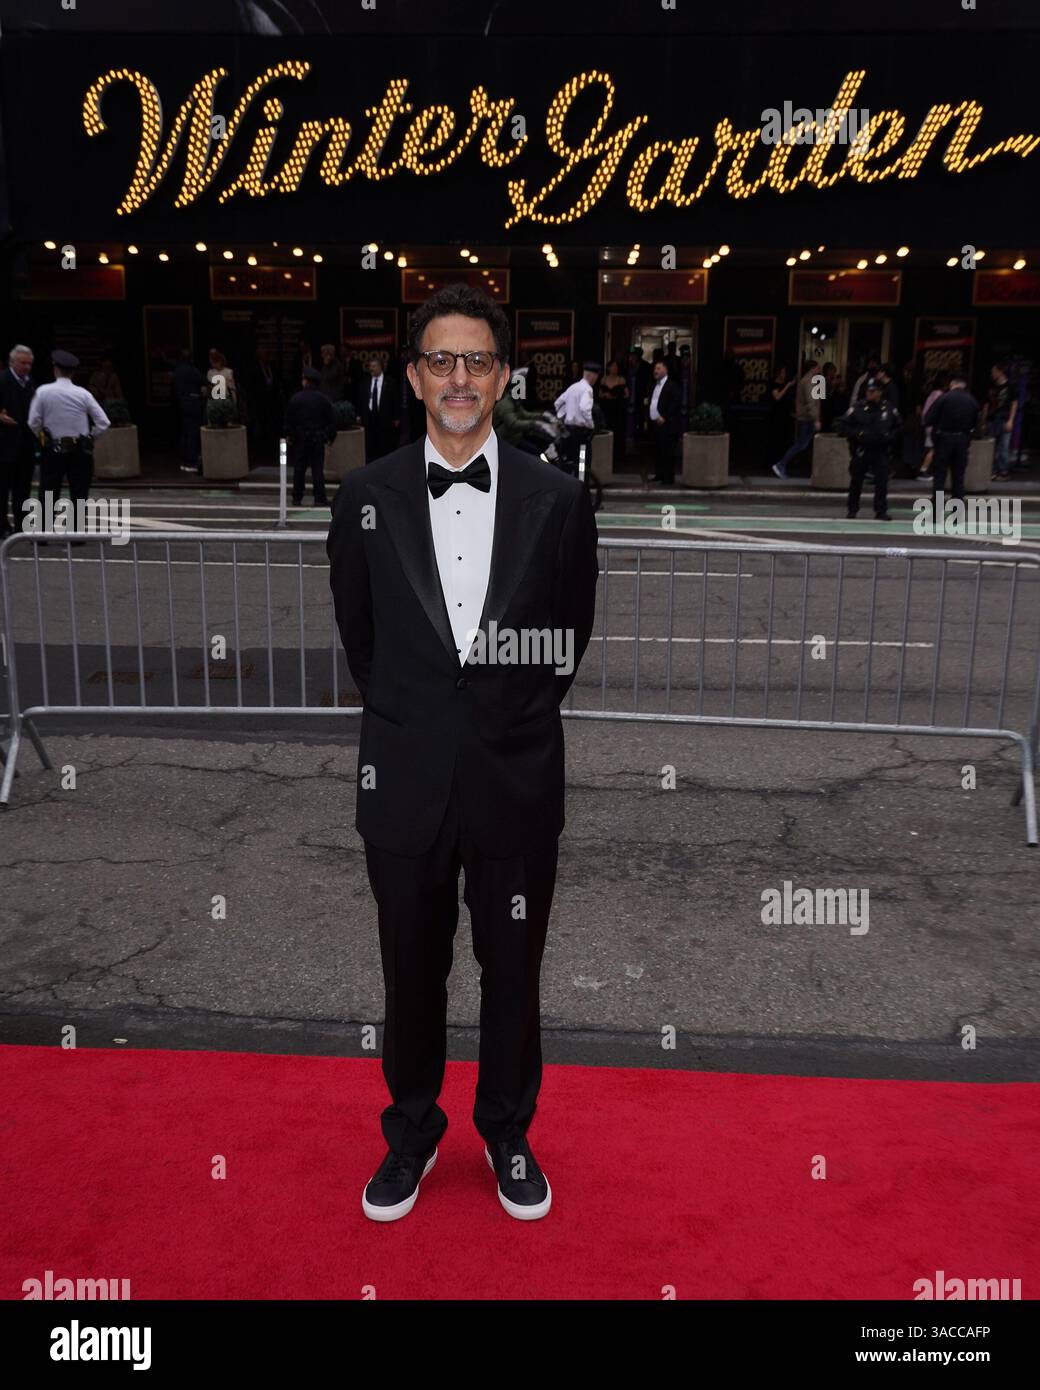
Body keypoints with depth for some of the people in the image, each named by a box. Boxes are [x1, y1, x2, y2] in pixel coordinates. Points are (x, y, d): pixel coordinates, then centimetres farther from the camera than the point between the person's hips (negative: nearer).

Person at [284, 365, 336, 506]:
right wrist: (330, 436, 8)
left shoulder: (296, 398, -6)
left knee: (299, 468, 7)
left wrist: (288, 435, 8)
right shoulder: (323, 399, -3)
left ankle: (297, 498, 9)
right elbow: (331, 419, 0)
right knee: (317, 468, 2)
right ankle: (319, 498, -2)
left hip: (300, 438, 0)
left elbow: (289, 419, -3)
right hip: (318, 438, 0)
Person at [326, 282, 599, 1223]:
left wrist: (519, 717, 9)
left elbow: (572, 634, 8)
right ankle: (412, 1133, 37)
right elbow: (358, 634, 9)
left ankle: (509, 1135, 36)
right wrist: (408, 721, 10)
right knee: (413, 969, 15)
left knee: (513, 969, 14)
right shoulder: (366, 497, -1)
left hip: (518, 776, 0)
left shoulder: (557, 499, -3)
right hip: (406, 776, 1)